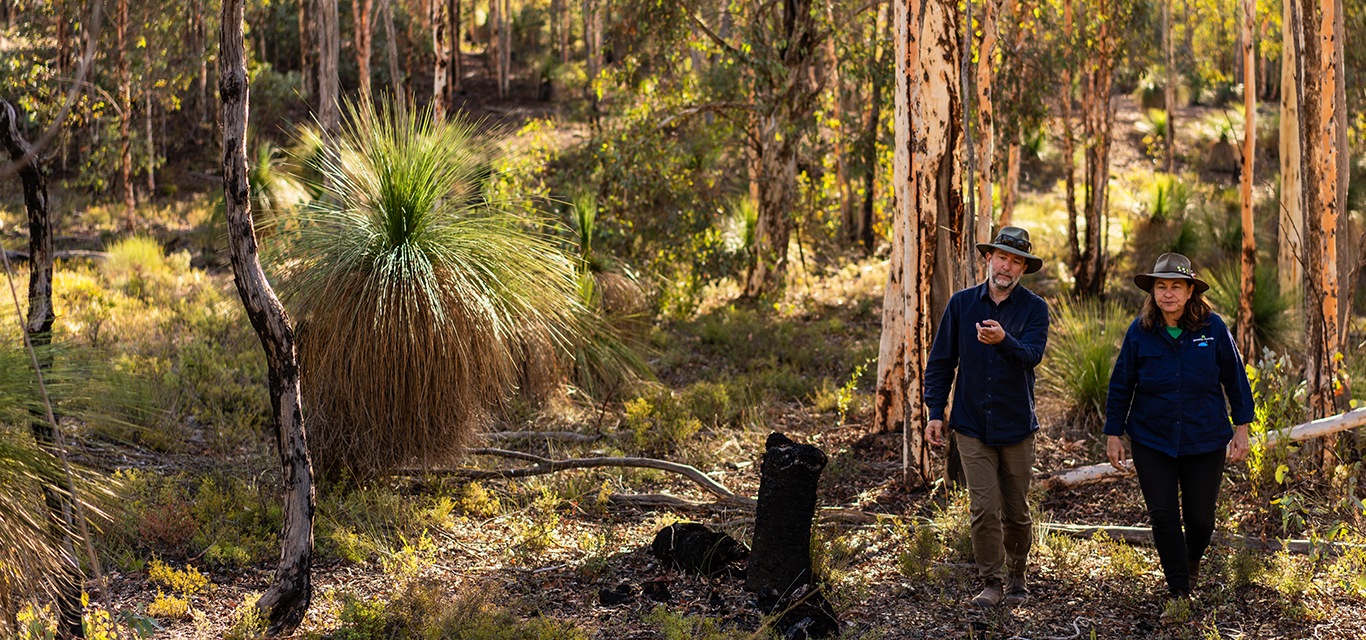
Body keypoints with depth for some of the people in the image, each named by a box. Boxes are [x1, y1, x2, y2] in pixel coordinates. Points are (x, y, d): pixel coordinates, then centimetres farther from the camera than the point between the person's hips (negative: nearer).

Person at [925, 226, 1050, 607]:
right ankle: (992, 582, 5)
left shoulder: (1034, 309, -2)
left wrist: (1003, 340, -39)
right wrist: (935, 412, 1)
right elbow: (941, 361, 8)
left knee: (1016, 511, 8)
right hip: (972, 425, 0)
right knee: (983, 507, -6)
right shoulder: (962, 304, 3)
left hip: (1016, 426, 0)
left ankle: (1016, 579, 26)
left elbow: (1032, 356, -19)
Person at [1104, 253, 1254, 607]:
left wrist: (1241, 427, 4)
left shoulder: (1213, 328, -6)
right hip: (1151, 441, 0)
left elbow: (1234, 378, 4)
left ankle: (1193, 558, 41)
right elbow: (1121, 386, 4)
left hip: (1204, 441, 0)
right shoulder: (1140, 331, -5)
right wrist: (1113, 434, 5)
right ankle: (1179, 590, 14)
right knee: (1163, 515, -1)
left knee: (1200, 516, 6)